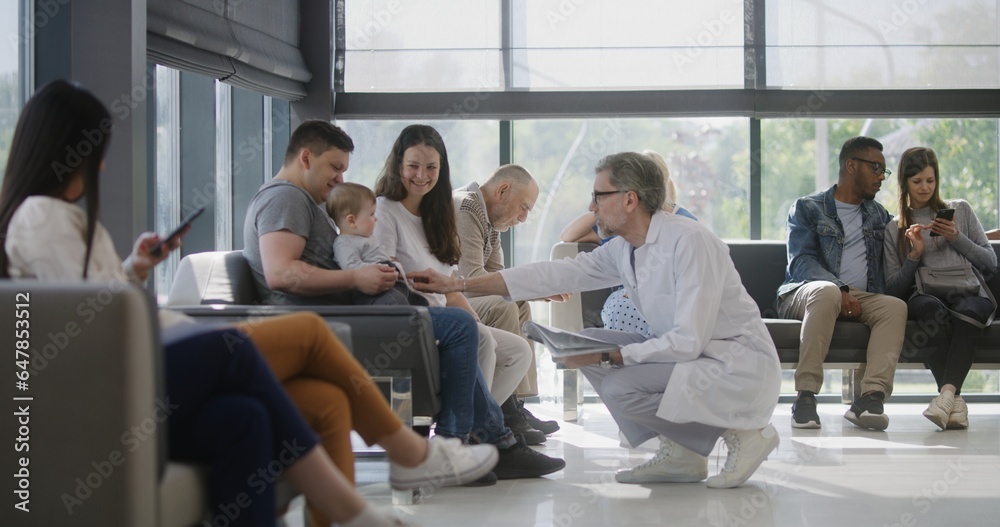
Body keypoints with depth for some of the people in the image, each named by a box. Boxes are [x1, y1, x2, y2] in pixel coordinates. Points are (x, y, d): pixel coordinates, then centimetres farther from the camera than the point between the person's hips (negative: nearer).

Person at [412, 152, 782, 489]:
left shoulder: (689, 242, -22)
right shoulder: (622, 250, 3)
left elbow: (689, 341, -25)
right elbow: (556, 274, 5)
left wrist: (608, 358, -20)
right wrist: (456, 285, 3)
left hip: (740, 361, -9)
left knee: (620, 388, -24)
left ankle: (741, 432, -7)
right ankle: (679, 453, 4)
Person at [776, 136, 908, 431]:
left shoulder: (879, 215, 27)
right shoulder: (807, 208, 10)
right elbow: (800, 262, -4)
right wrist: (841, 290, -20)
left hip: (860, 299, 4)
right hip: (803, 293, -4)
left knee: (896, 306, -28)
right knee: (826, 291, -39)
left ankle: (871, 396, -44)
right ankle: (805, 395, -41)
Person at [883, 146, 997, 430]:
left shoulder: (960, 210, 23)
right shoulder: (894, 229, 22)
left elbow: (991, 263, 17)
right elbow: (893, 289, 13)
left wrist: (957, 238, 3)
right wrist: (915, 254, -1)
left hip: (968, 292, 0)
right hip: (924, 296, 0)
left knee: (968, 310, -39)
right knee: (930, 308, -39)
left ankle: (947, 392, -50)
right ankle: (955, 400, -44)